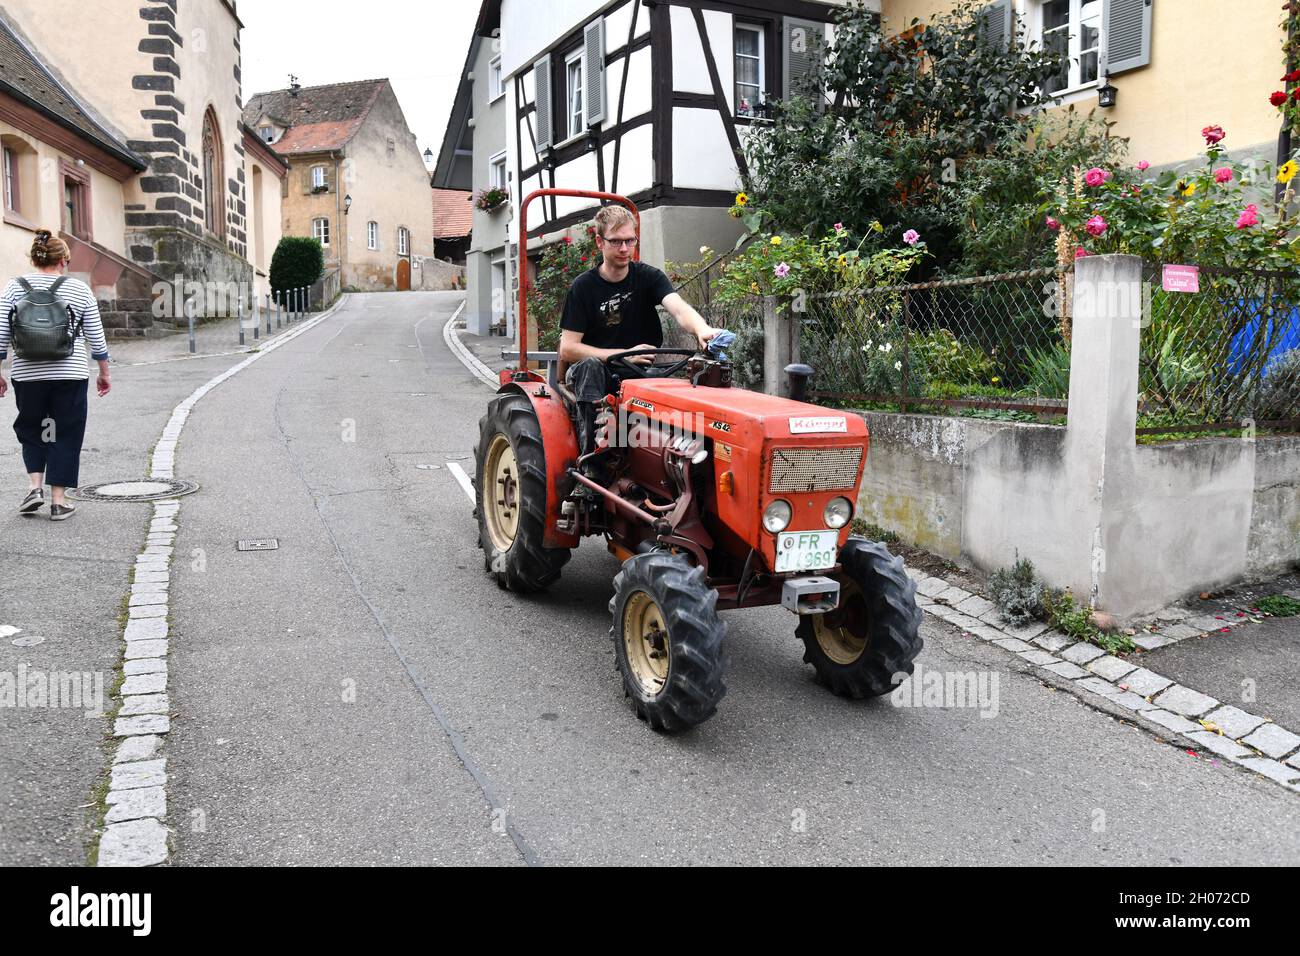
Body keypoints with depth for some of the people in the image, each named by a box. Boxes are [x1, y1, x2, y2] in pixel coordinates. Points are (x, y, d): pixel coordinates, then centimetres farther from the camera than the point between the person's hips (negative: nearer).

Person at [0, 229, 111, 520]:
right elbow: (96, 338, 3)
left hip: (27, 375, 1)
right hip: (70, 375, -1)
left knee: (30, 429, 19)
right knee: (66, 435, 6)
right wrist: (104, 373, 12)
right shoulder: (80, 290, 1)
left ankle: (35, 485, 3)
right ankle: (58, 500, 4)